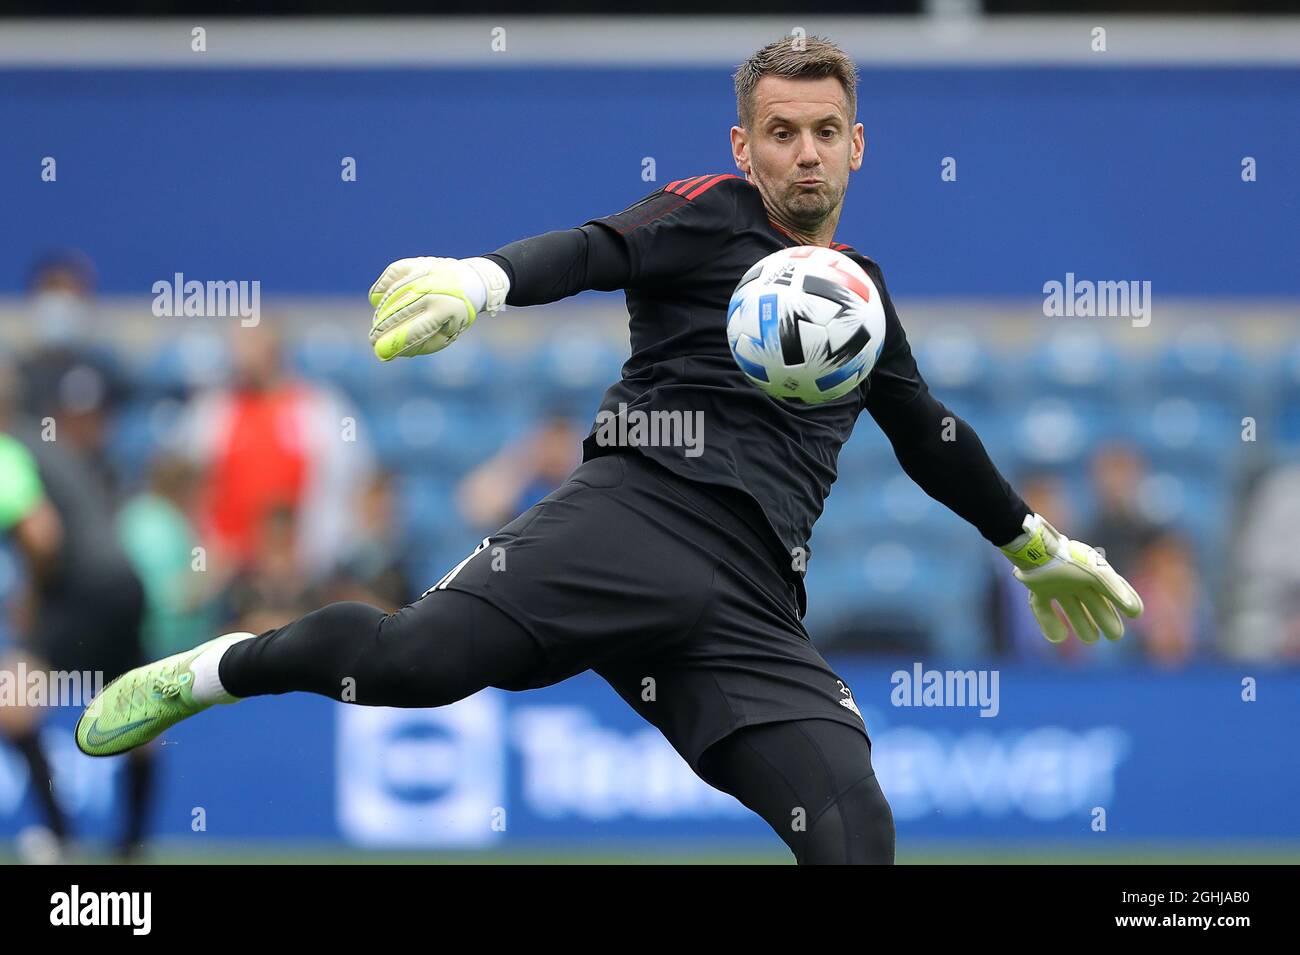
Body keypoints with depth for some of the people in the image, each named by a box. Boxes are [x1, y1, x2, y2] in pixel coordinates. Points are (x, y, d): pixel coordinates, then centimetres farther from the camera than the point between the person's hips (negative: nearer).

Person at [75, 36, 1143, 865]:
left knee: (857, 839, -18)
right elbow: (593, 251, -9)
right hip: (640, 509, -5)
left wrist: (1039, 547, 54)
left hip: (755, 610, 5)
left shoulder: (861, 288, 29)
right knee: (423, 654, -26)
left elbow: (932, 438, 45)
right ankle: (215, 670, 2)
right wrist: (487, 279, -31)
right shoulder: (715, 214, 11)